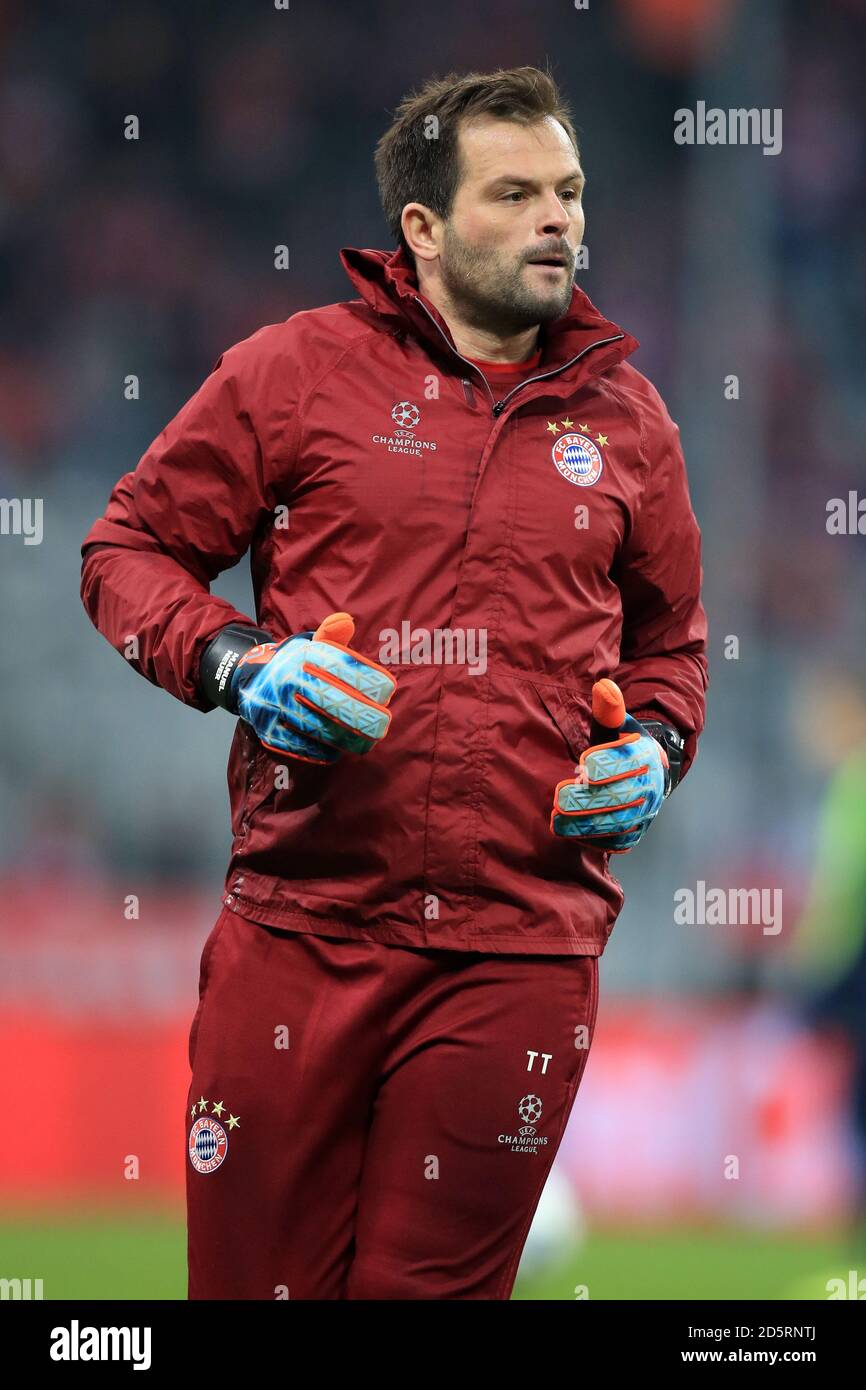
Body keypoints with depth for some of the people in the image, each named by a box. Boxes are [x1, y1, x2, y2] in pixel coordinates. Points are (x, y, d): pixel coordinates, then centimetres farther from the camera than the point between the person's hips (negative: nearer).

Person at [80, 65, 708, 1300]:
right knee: (258, 1281, 1)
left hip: (524, 950, 2)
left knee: (436, 1285, 4)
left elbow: (669, 638, 26)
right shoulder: (299, 368, 2)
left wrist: (655, 747, 5)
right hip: (302, 923, -2)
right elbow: (129, 549, 7)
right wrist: (238, 664, -11)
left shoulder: (623, 418, 12)